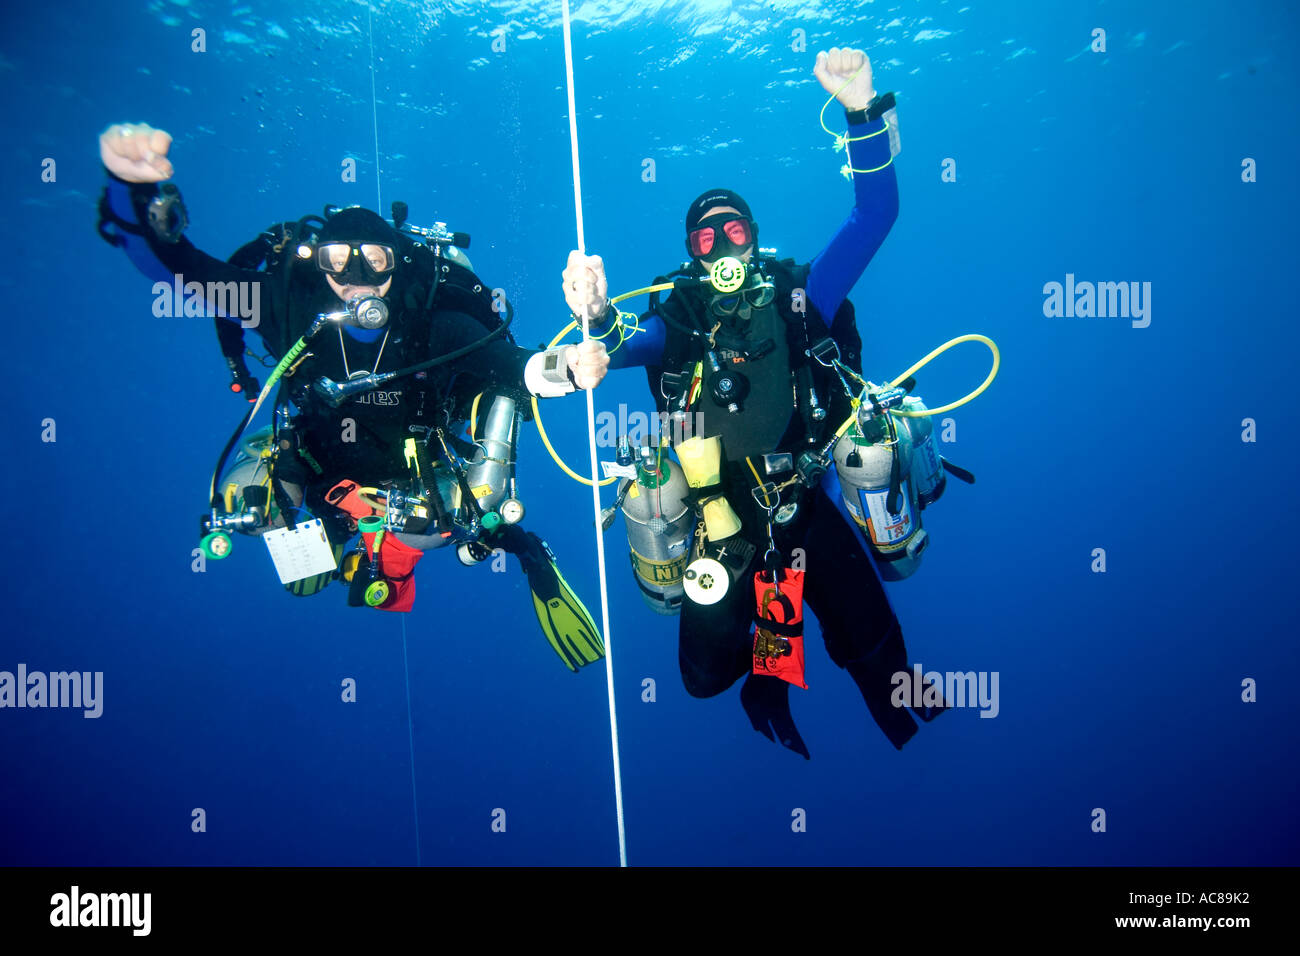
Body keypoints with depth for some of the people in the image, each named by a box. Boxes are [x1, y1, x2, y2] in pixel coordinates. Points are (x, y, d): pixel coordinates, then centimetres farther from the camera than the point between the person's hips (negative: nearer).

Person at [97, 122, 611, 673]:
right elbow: (173, 263, -26)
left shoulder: (437, 324, -27)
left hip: (413, 479, -3)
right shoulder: (290, 303, -22)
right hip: (319, 472, 3)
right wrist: (135, 190, -47)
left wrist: (565, 366, -64)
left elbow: (514, 367, -39)